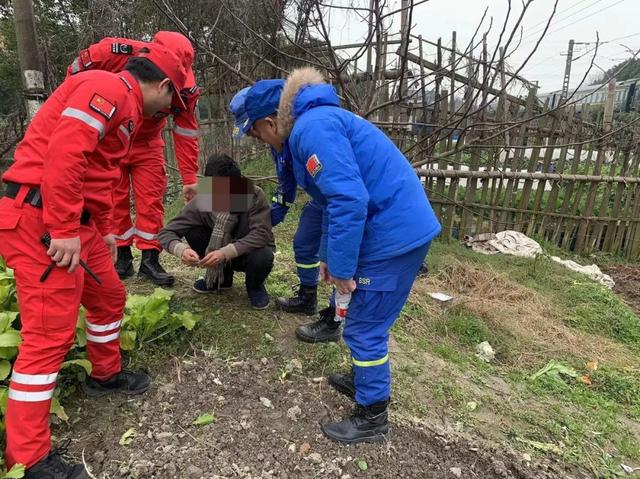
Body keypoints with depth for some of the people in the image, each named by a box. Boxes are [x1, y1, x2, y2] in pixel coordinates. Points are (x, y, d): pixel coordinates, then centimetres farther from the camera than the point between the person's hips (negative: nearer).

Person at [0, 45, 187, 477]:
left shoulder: (124, 108, 21)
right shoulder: (109, 89, -12)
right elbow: (65, 152, -25)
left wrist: (105, 230, 27)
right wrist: (64, 230, -24)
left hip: (74, 222, 11)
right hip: (39, 219, -11)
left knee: (109, 296, 21)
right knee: (51, 331, -7)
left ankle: (106, 375, 42)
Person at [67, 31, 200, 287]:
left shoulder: (184, 87, -23)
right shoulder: (113, 53, -28)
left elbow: (186, 133, -16)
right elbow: (75, 74, -10)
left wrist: (189, 179, -17)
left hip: (147, 143, 1)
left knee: (151, 199, -4)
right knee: (115, 199, 3)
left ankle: (150, 260, 4)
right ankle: (123, 257, 14)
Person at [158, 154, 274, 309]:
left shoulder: (254, 195, -27)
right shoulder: (201, 202, -21)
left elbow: (261, 233, -32)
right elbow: (166, 232, -17)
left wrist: (226, 252, -41)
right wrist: (181, 249, -39)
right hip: (220, 255, 3)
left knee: (263, 257, -36)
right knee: (192, 231, -20)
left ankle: (255, 286, 1)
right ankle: (221, 277, 4)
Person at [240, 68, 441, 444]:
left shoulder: (311, 128, -16)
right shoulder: (319, 122, 17)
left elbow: (348, 200, -26)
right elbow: (338, 197, 22)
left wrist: (341, 266, -16)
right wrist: (329, 256, 21)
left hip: (393, 234, -10)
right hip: (404, 226, 10)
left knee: (365, 328, 3)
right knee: (367, 320, 24)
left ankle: (372, 419, 23)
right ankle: (365, 379, 45)